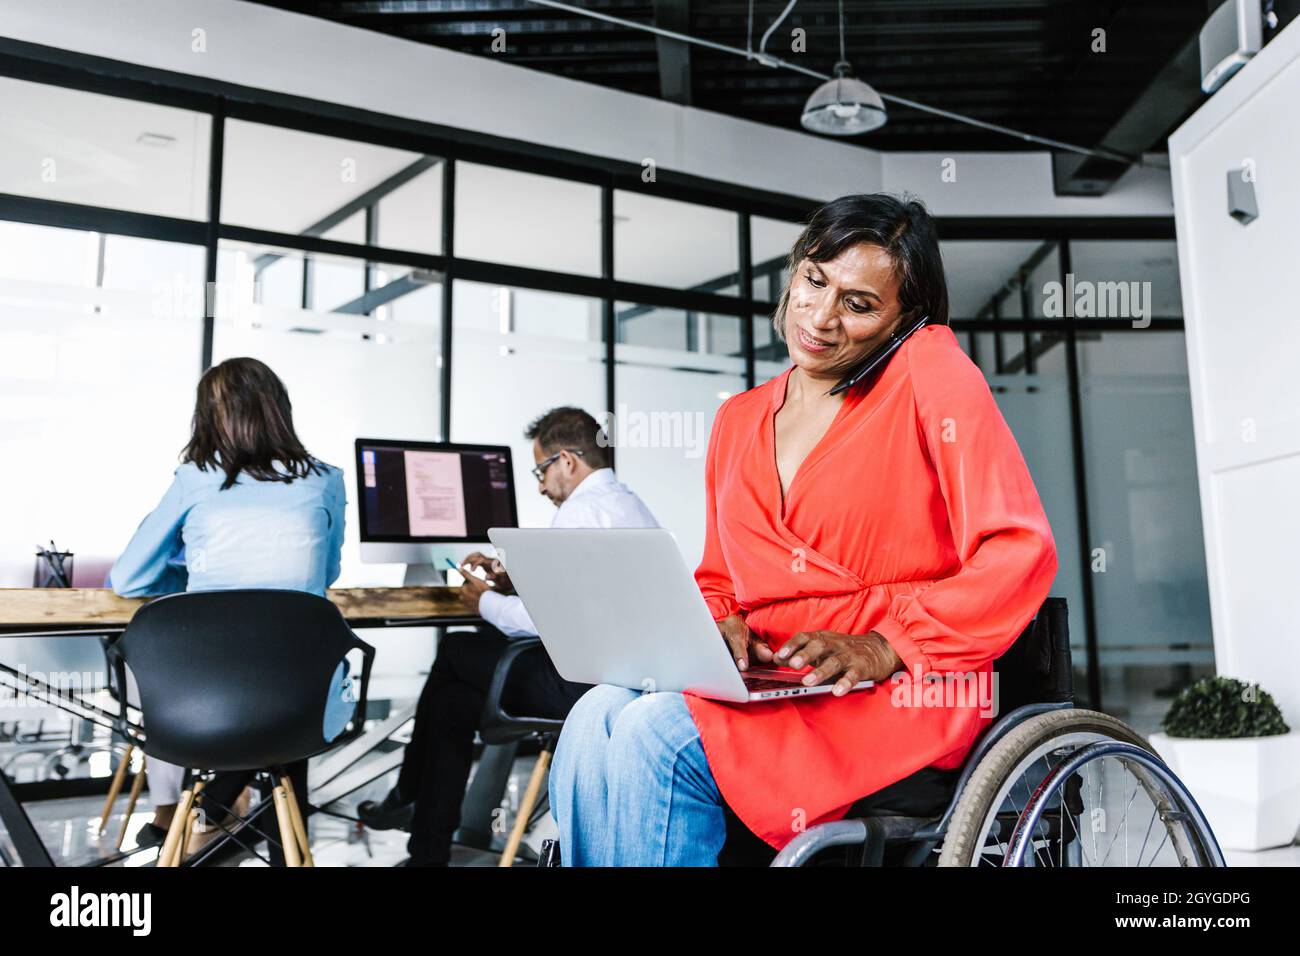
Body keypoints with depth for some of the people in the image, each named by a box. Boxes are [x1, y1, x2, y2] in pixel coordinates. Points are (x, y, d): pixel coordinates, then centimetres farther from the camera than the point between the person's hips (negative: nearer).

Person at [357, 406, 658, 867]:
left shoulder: (581, 510, -15)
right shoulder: (634, 505, 17)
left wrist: (487, 603, -3)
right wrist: (512, 582, 16)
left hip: (580, 679, -10)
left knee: (454, 652, 9)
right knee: (455, 700, 18)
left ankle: (410, 797, 30)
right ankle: (429, 849, 27)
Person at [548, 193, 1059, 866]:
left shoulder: (929, 368, -1)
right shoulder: (738, 419, 17)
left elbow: (1018, 553, -10)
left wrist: (888, 646, -17)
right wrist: (721, 627, -2)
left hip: (905, 691, -5)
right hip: (765, 683, 5)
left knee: (656, 736, -27)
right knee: (597, 717, -24)